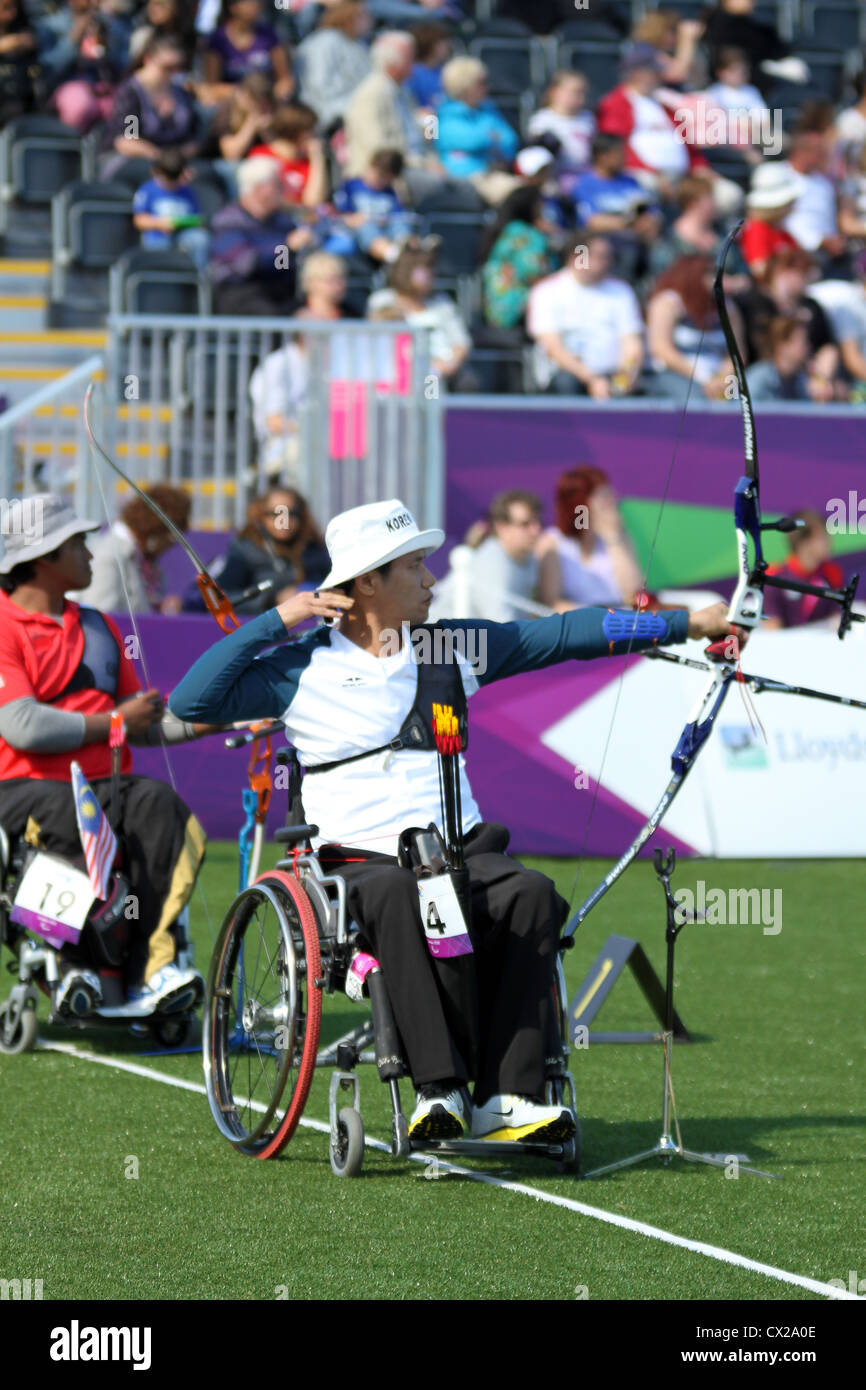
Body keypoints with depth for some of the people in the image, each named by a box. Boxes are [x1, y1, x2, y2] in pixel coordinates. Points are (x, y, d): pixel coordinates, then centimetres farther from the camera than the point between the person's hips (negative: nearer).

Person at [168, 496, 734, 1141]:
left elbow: (561, 635, 17)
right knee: (399, 894, -39)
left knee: (531, 892, -29)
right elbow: (191, 701, -3)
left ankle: (505, 1098, -34)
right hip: (359, 862, -4)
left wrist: (687, 624, 15)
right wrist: (276, 621, -4)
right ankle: (440, 1088, -43)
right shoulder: (304, 668, 5)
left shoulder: (454, 647, 16)